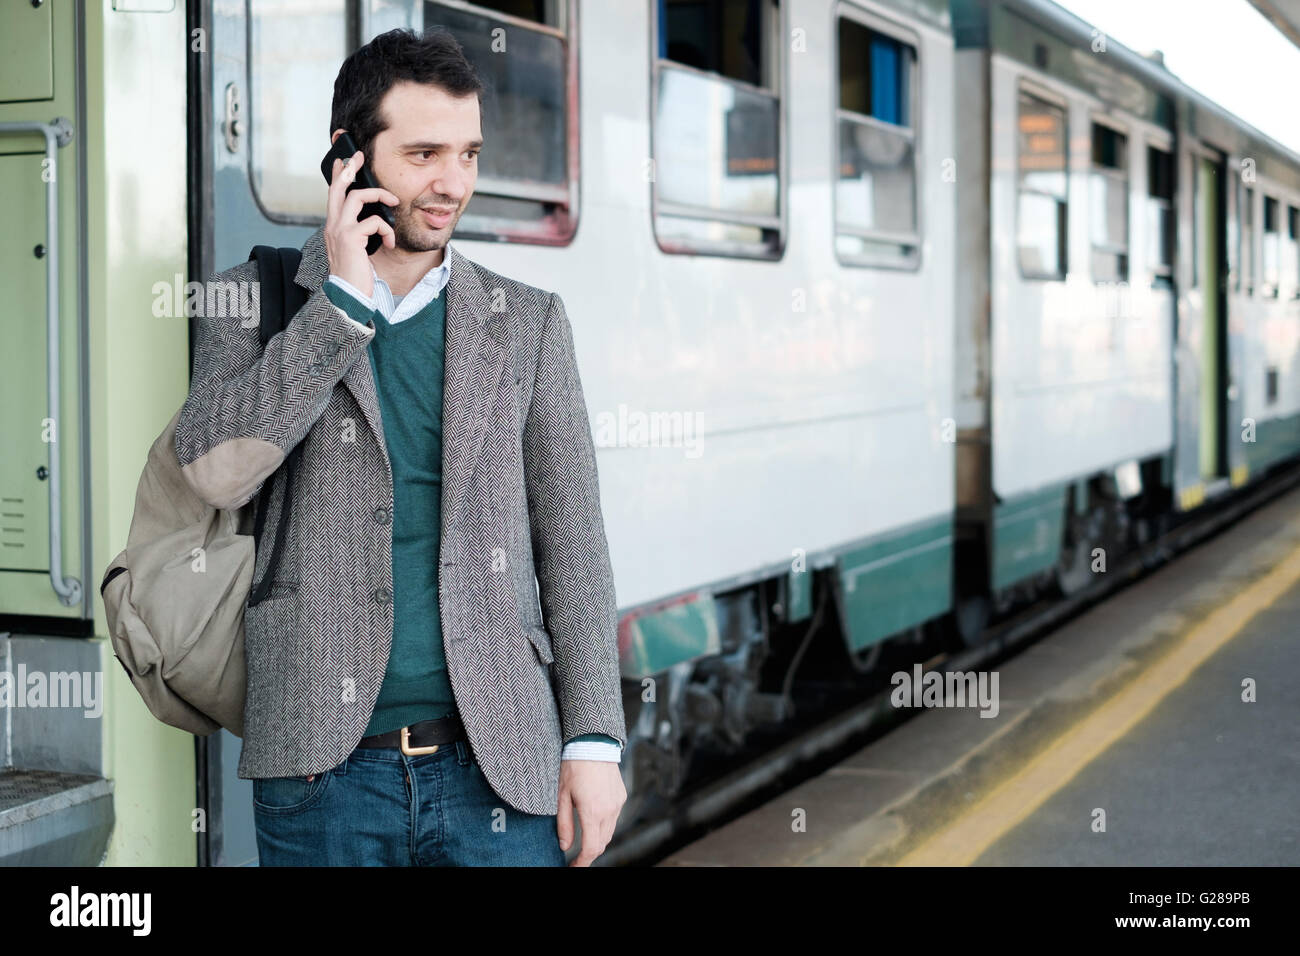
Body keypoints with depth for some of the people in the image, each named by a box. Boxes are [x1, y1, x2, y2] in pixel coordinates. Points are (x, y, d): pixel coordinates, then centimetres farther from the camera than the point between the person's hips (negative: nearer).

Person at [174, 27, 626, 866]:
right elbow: (216, 473, -12)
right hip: (323, 767, -1)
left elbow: (571, 539, 7)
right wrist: (343, 300, -12)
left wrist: (595, 739, 0)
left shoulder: (526, 323, 9)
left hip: (498, 766, 1)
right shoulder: (253, 303, 6)